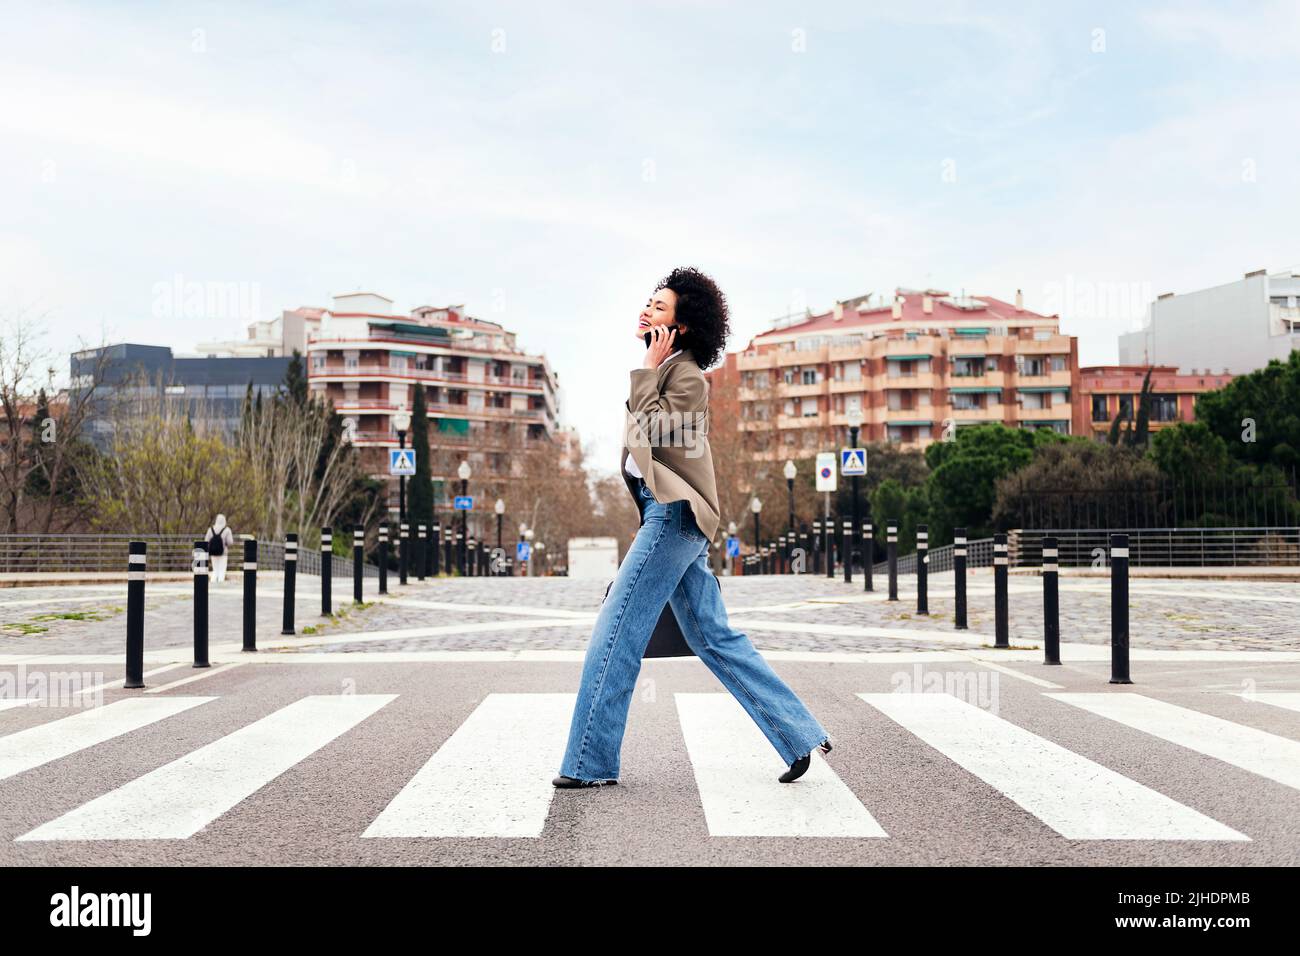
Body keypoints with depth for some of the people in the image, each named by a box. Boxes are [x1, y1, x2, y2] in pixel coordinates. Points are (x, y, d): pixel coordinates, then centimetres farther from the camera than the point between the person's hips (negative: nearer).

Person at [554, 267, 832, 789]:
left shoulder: (686, 375, -8)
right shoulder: (662, 372, 21)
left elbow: (654, 431, -21)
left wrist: (648, 370, -12)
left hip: (673, 515, -10)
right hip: (666, 516, 10)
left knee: (615, 633, -7)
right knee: (715, 638, 10)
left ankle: (589, 762, 0)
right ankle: (801, 736, 12)